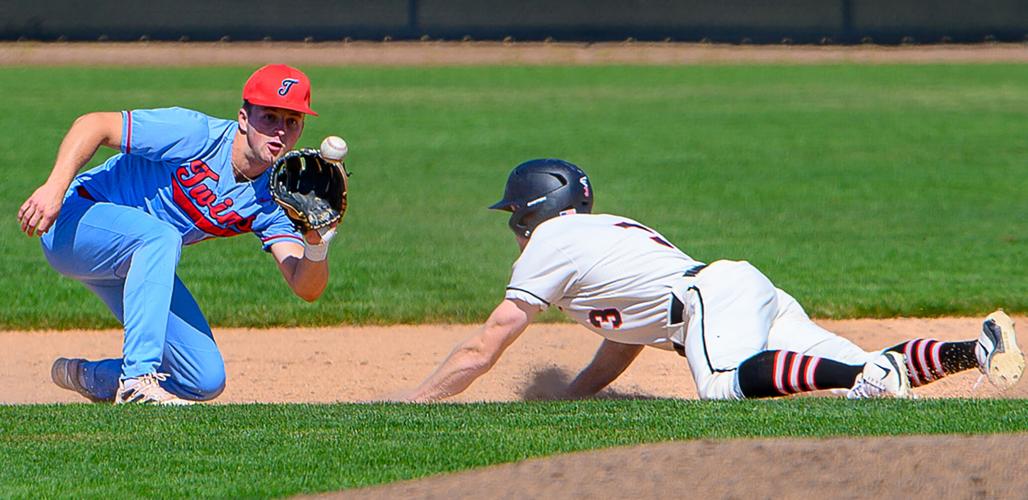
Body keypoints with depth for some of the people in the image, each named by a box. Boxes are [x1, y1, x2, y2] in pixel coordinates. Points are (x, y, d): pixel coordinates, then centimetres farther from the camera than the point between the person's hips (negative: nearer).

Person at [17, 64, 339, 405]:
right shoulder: (196, 134, -24)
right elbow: (95, 125, -25)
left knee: (207, 380, -2)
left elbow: (306, 288, -15)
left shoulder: (271, 199, -7)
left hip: (136, 259, 7)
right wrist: (54, 188, -38)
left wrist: (317, 245, -37)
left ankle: (92, 377, 21)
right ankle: (138, 379, -39)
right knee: (161, 235, -39)